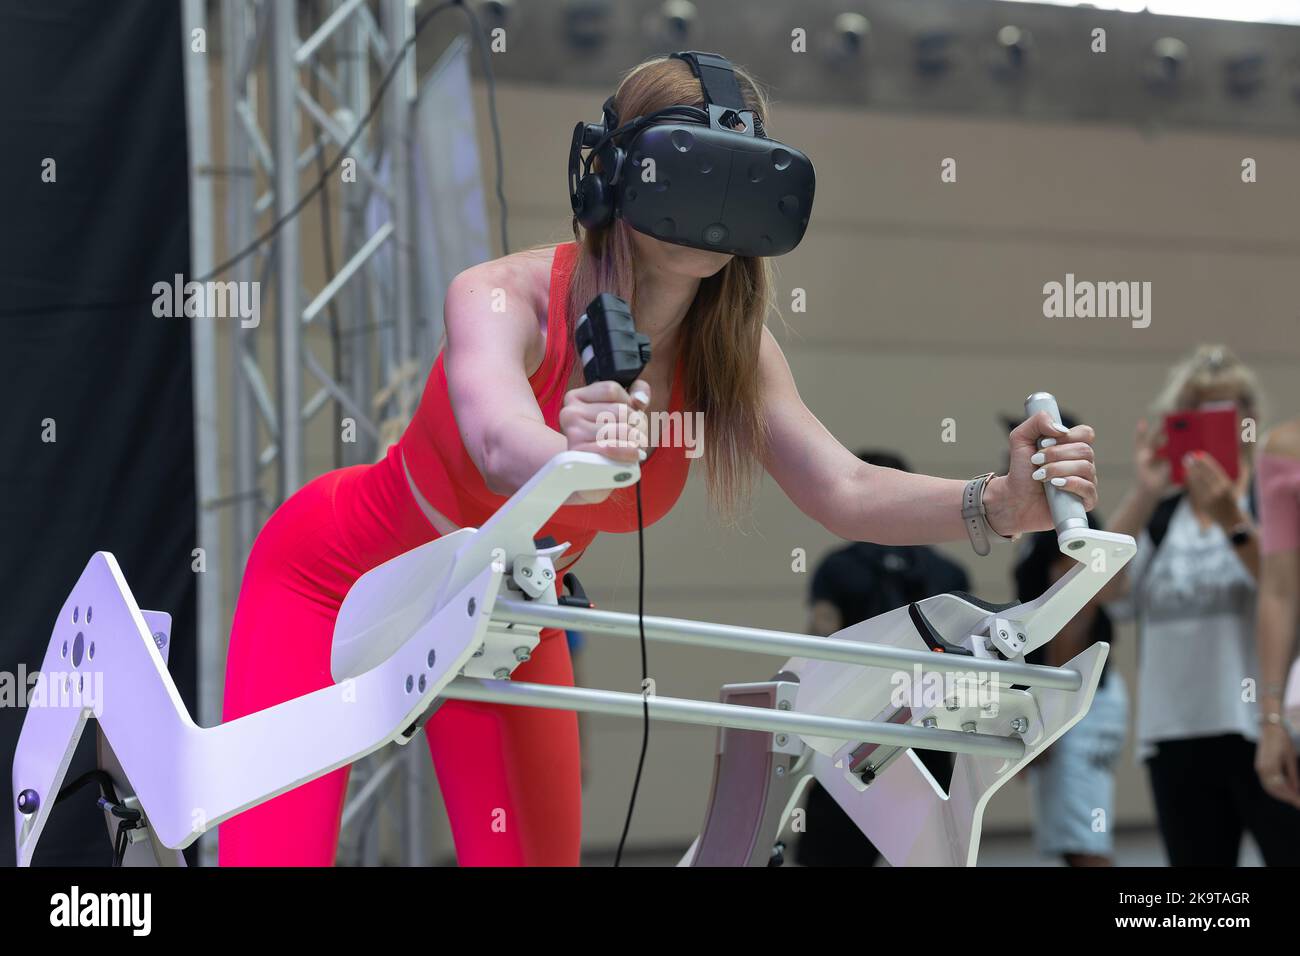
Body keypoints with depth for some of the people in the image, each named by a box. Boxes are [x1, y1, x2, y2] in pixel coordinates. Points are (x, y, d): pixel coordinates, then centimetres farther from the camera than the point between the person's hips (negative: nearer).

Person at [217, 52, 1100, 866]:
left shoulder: (733, 353, -18)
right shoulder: (506, 298, -34)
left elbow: (844, 490, -25)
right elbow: (502, 445, -54)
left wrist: (998, 505, -43)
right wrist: (573, 459, -78)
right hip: (342, 579, -5)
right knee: (272, 848, -18)